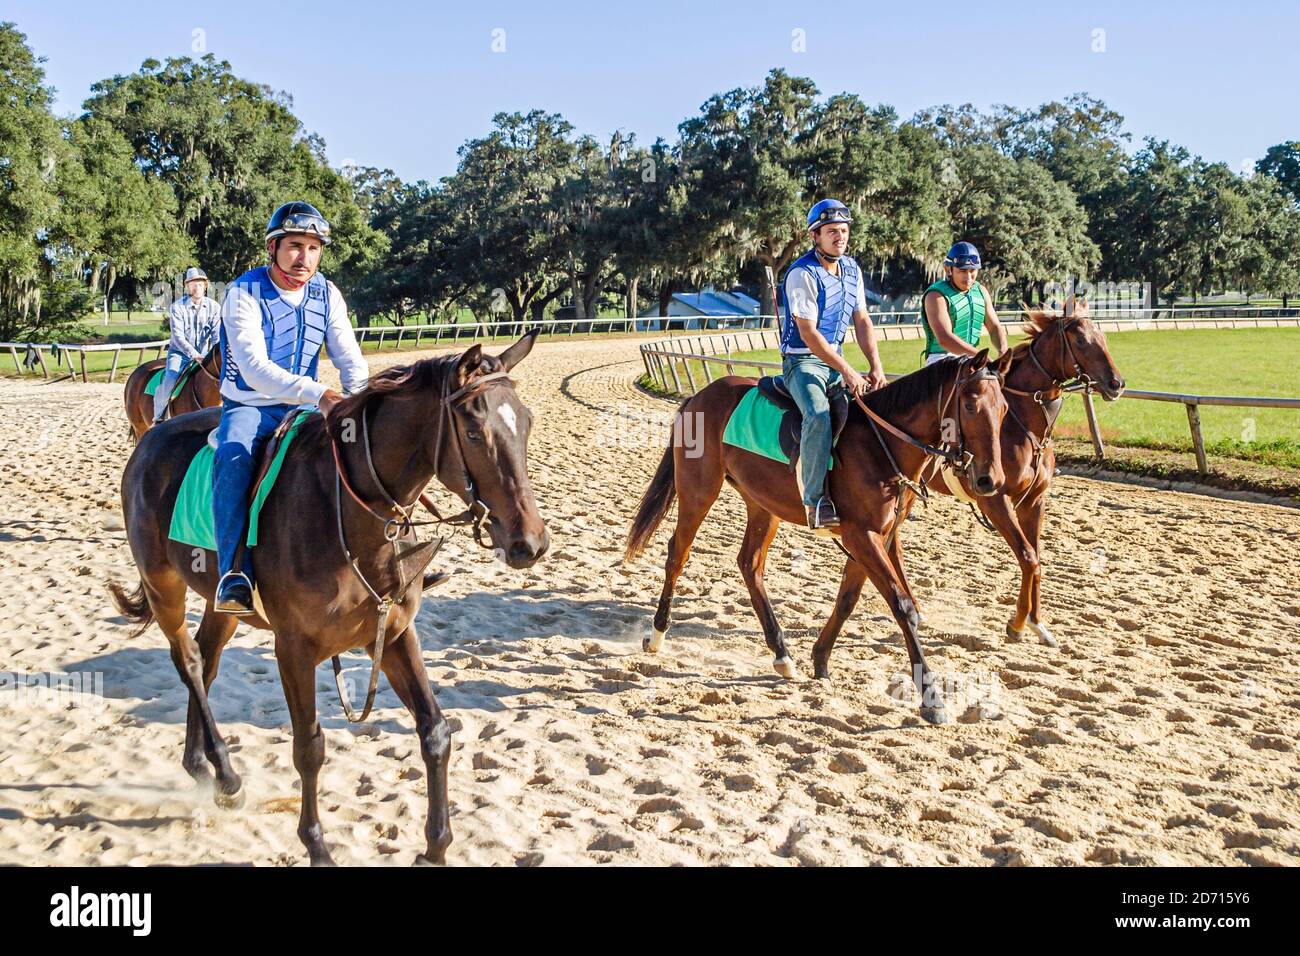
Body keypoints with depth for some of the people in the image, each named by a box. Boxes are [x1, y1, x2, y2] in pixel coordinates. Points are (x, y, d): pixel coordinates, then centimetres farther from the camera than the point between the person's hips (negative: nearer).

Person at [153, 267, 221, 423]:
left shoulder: (214, 307, -2)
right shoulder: (177, 307, -10)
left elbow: (217, 334, -9)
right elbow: (178, 335, -18)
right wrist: (194, 355, -29)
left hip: (203, 354, 3)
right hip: (180, 352, -3)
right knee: (170, 380, -27)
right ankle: (158, 418, -8)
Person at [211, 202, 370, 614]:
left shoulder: (328, 294, 0)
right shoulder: (245, 293, -16)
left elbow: (350, 360, -2)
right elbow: (253, 367, -29)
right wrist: (318, 394, -42)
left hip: (300, 407, 5)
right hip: (248, 406, -5)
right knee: (234, 458, -35)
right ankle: (234, 573, -37)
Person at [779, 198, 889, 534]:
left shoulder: (851, 269, 8)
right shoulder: (802, 274, -16)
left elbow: (862, 321, 8)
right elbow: (808, 334, -21)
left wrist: (876, 366, -7)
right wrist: (847, 372, -26)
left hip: (836, 358, 8)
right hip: (803, 361, -8)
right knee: (819, 415, -34)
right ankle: (816, 501, -31)